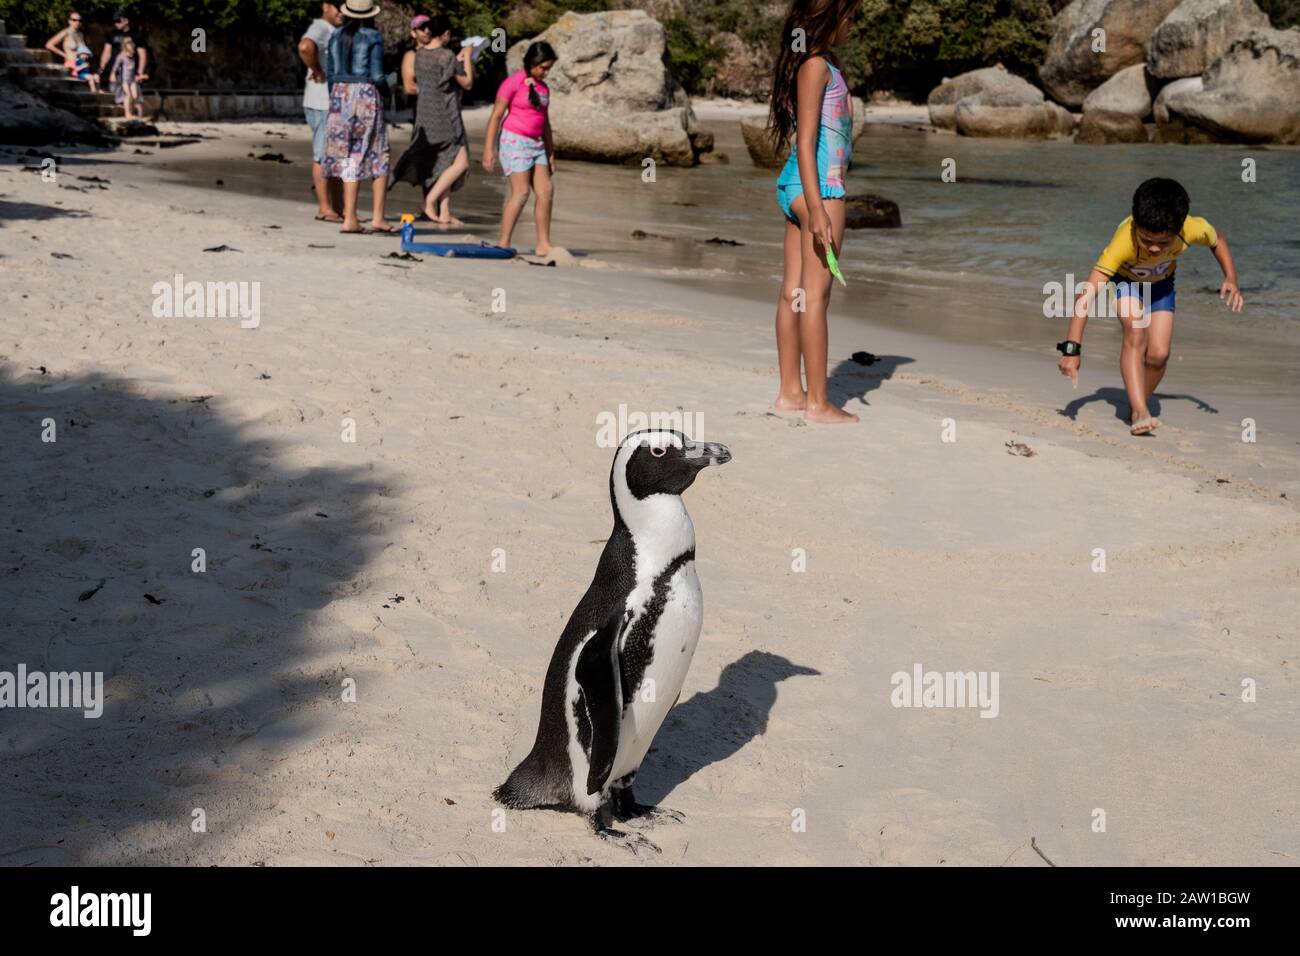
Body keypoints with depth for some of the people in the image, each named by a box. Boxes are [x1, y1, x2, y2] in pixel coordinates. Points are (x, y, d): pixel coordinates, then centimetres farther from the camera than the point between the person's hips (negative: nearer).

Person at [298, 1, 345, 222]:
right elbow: (305, 47, -35)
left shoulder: (338, 32, 17)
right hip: (323, 103, -10)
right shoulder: (320, 28, -12)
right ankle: (324, 208, -3)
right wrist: (317, 71, -22)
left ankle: (338, 208, 19)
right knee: (323, 156, -6)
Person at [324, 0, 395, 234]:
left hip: (340, 95, 4)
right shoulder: (373, 37, -5)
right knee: (378, 157, 6)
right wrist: (386, 91, 11)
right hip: (367, 96, -4)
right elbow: (377, 75, -9)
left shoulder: (336, 36, 8)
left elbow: (331, 73, 10)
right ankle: (378, 217, 1)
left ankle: (350, 218, 1)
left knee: (350, 157, 6)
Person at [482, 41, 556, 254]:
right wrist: (489, 148, -13)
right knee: (521, 192, -14)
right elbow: (496, 116, -8)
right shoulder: (514, 82, -7)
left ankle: (543, 244, 4)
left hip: (536, 144, 7)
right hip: (515, 141, -7)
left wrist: (551, 154, 21)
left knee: (546, 192, -1)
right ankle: (503, 243, -10)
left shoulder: (543, 87, 14)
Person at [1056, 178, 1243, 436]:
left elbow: (1218, 240, -7)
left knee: (1158, 354, -8)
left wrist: (1231, 279, -20)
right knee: (1135, 334, -29)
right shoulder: (1124, 240, -45)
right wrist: (1072, 347, -55)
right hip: (1125, 279, -3)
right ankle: (1140, 412, -29)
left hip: (1161, 283, 3)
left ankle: (1137, 409, 16)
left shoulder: (1193, 229, -35)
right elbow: (1088, 292, -49)